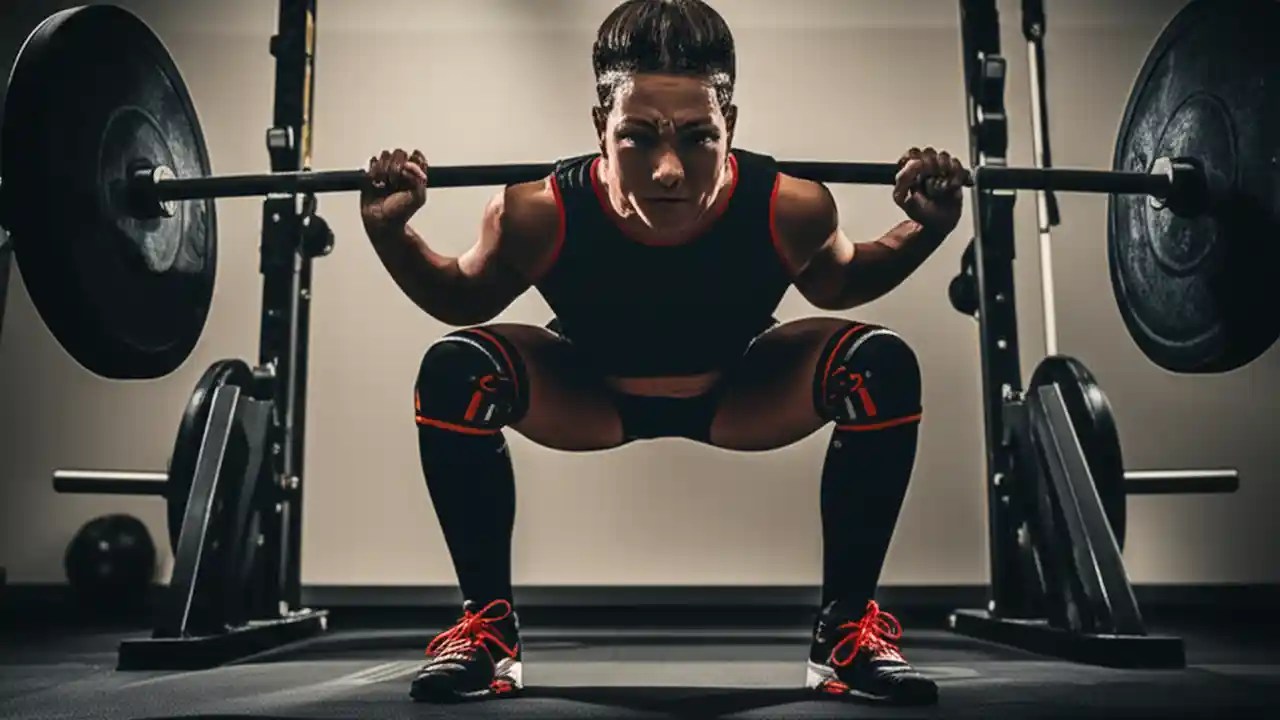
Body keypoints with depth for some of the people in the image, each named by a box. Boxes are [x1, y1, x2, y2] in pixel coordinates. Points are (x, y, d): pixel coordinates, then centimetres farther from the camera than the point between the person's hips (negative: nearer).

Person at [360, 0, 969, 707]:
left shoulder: (790, 209, -32)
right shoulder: (541, 215, -34)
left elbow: (836, 283, -5)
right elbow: (462, 300, -10)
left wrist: (926, 230, -20)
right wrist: (391, 235, -27)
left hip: (737, 398, 1)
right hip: (590, 399, 0)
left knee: (882, 366, -26)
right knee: (453, 370, -28)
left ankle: (846, 626, -6)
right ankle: (486, 624, -7)